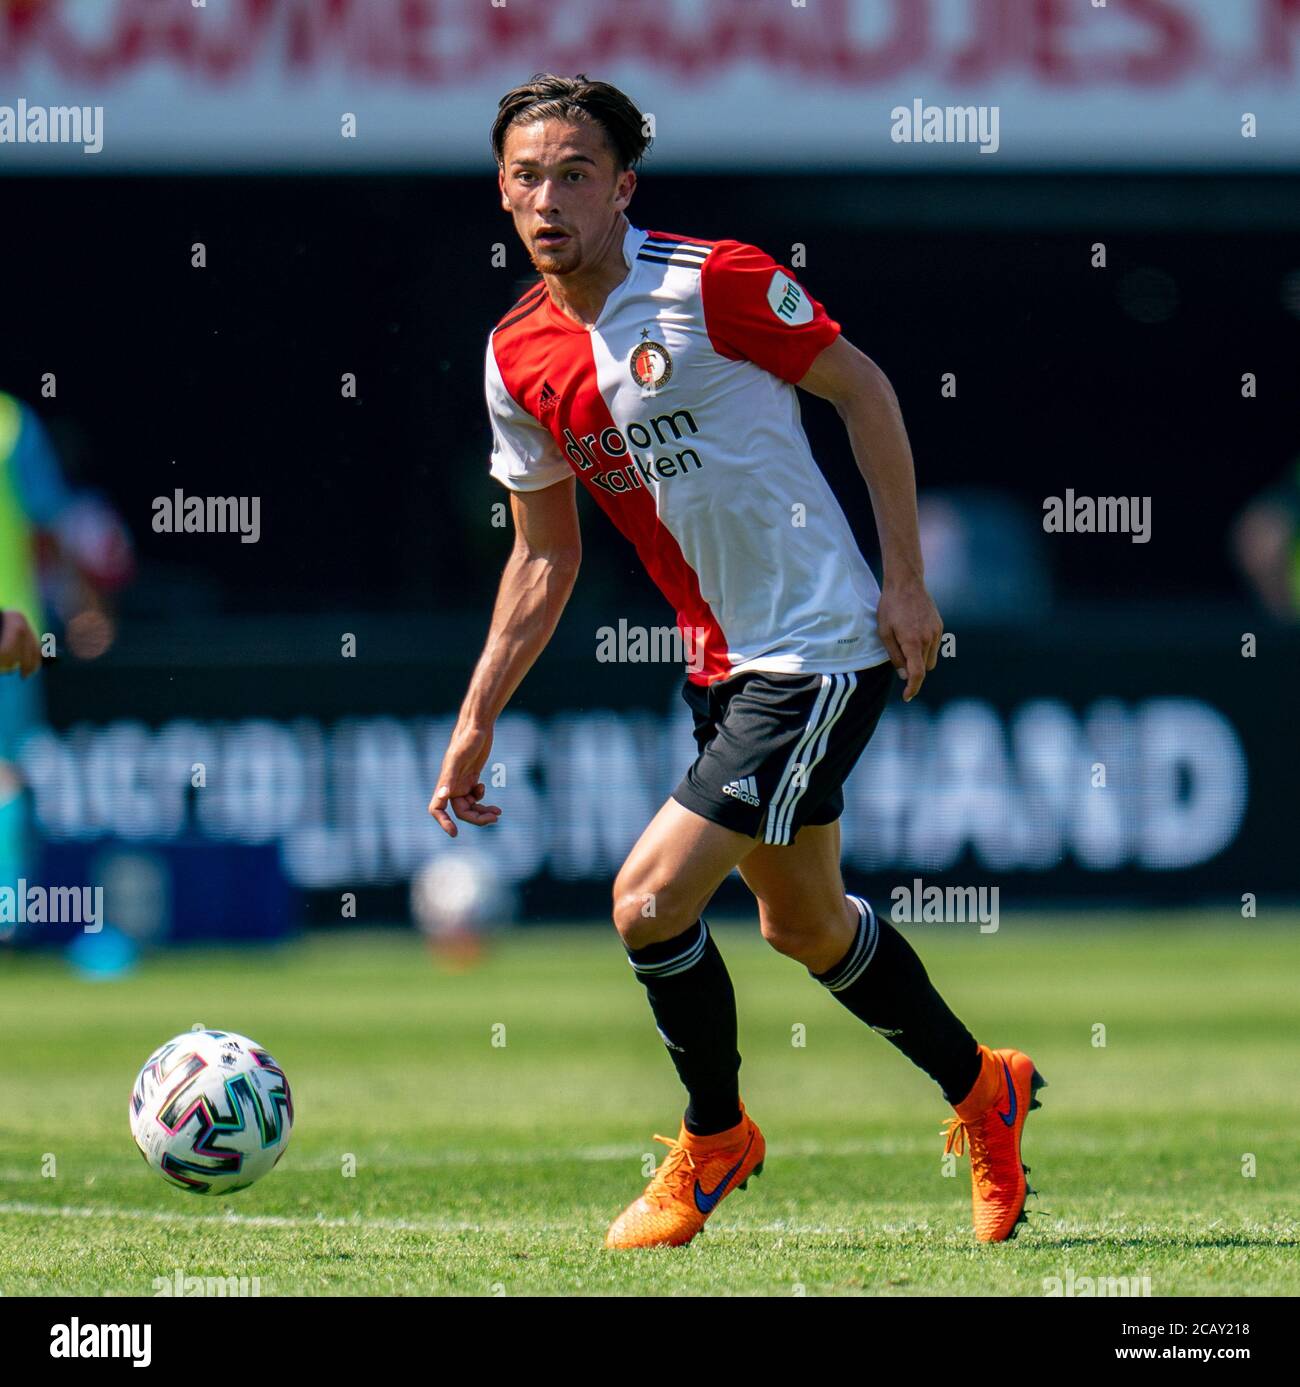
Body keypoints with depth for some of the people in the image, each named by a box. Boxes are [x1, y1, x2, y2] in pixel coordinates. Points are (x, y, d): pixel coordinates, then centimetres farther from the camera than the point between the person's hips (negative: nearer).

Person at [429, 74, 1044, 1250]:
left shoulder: (715, 284, -17)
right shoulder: (520, 357, 2)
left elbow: (861, 388, -6)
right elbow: (544, 559, 13)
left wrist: (907, 578, -8)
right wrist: (477, 721, 10)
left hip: (825, 652, -7)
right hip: (723, 663, 7)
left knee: (651, 898, -13)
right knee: (803, 924, 19)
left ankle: (714, 1140, 12)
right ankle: (982, 1093, 42)